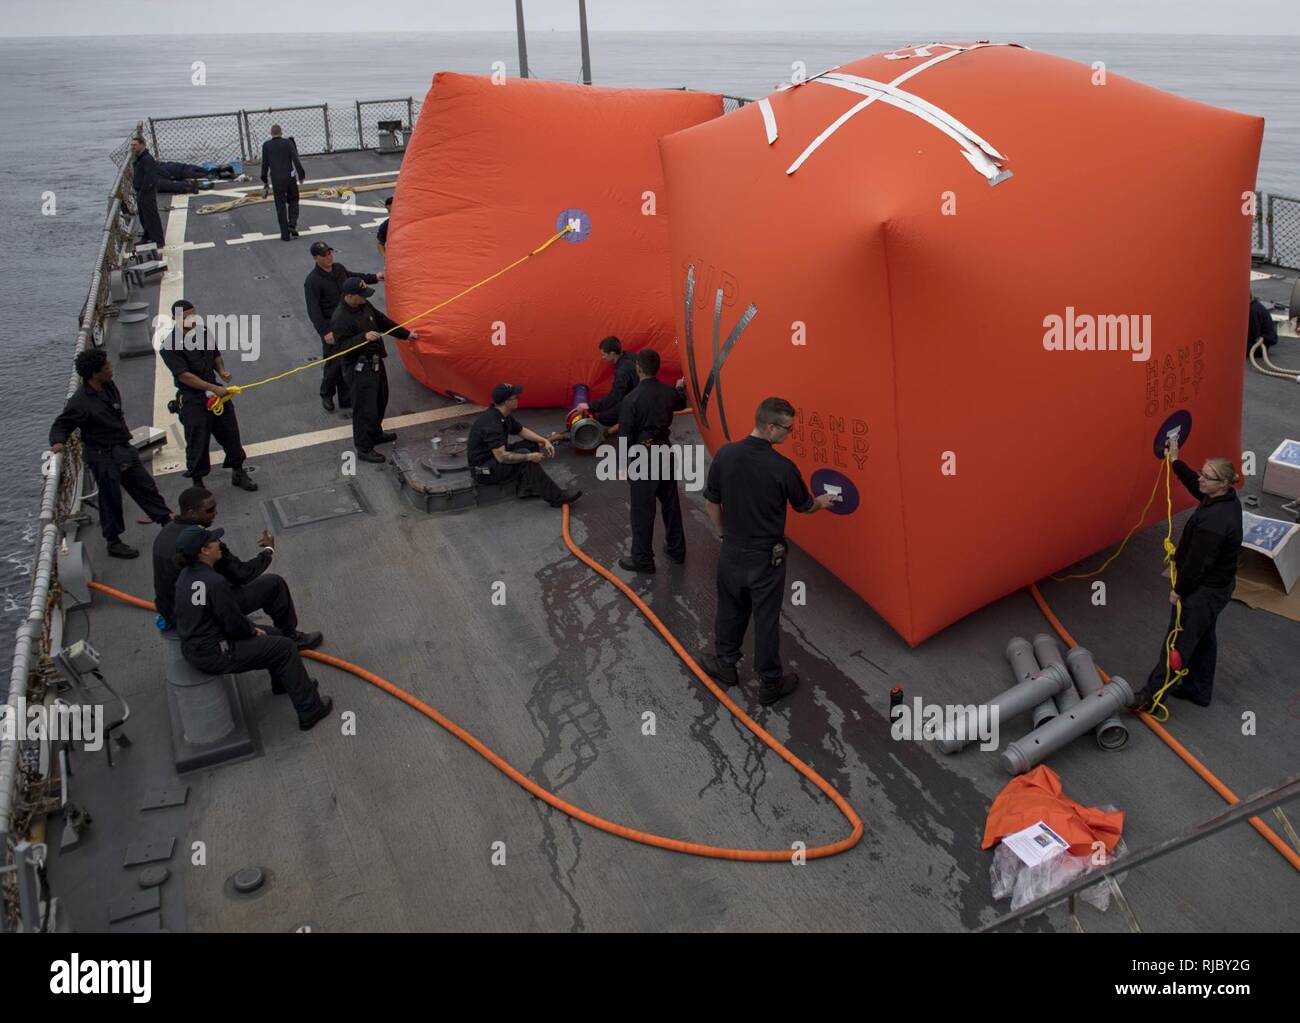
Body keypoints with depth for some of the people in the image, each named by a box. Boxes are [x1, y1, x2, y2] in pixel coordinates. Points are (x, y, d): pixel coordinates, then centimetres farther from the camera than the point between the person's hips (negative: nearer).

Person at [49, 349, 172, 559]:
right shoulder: (80, 401, -22)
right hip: (103, 457, -7)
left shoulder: (109, 386, 0)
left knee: (145, 486, 17)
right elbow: (61, 425, -14)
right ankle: (113, 543, 19)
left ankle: (167, 519, 31)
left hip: (123, 449, 7)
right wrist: (58, 443, -32)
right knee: (111, 499, 4)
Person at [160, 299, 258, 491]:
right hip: (192, 400, -6)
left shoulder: (203, 333, 2)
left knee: (230, 432, 12)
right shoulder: (170, 346, -17)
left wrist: (221, 370, -2)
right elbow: (184, 376, -21)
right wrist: (214, 388, -23)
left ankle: (238, 473, 30)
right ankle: (197, 483, 22)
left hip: (215, 393, 6)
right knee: (197, 443, 3)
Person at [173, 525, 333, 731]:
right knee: (285, 648, 2)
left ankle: (283, 682, 49)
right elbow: (234, 624, -20)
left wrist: (251, 628, 9)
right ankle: (309, 710, 10)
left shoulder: (186, 575, 0)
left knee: (272, 635, 24)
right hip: (214, 655, -9)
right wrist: (253, 631, 0)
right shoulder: (214, 582, -29)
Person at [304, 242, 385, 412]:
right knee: (334, 363, 0)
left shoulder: (339, 268, 3)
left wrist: (374, 277, 32)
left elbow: (352, 276, 27)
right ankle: (326, 395, 24)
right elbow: (313, 311, -21)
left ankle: (346, 399, 23)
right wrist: (325, 332, -28)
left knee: (347, 363, 12)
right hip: (332, 328, -7)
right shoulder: (313, 281, -19)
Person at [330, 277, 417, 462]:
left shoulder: (364, 306, 4)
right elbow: (342, 346, -28)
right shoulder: (341, 319, -24)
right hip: (361, 368, -10)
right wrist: (364, 337, -39)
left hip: (376, 362, 10)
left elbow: (383, 322, 17)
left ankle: (375, 433, 46)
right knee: (365, 407, -3)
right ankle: (364, 449, 7)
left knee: (380, 400, 25)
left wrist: (406, 334, 20)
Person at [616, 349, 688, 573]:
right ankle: (676, 549, 33)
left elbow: (625, 437, -14)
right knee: (671, 503, 19)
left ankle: (643, 559, 13)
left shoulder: (631, 399, -19)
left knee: (642, 511, 4)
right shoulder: (669, 392, -2)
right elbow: (681, 403, 24)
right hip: (666, 453, 6)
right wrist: (681, 388, 46)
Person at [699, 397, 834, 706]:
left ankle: (725, 664, 41)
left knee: (731, 610, 22)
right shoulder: (783, 468, -20)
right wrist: (822, 501, 21)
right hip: (766, 557, -3)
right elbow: (804, 507, -2)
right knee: (766, 620, 10)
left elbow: (711, 503, 0)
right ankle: (771, 685, 24)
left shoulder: (725, 455, -11)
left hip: (732, 552, 3)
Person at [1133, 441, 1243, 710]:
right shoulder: (1227, 499, -5)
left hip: (1205, 591, -10)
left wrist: (1179, 590, -12)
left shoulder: (1213, 522, -33)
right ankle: (1198, 691, 38)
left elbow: (1197, 562, -25)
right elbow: (1193, 484, 17)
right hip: (1218, 585, 10)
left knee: (1178, 642, 3)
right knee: (1203, 638, 22)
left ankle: (1153, 694, 16)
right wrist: (1175, 460, 21)